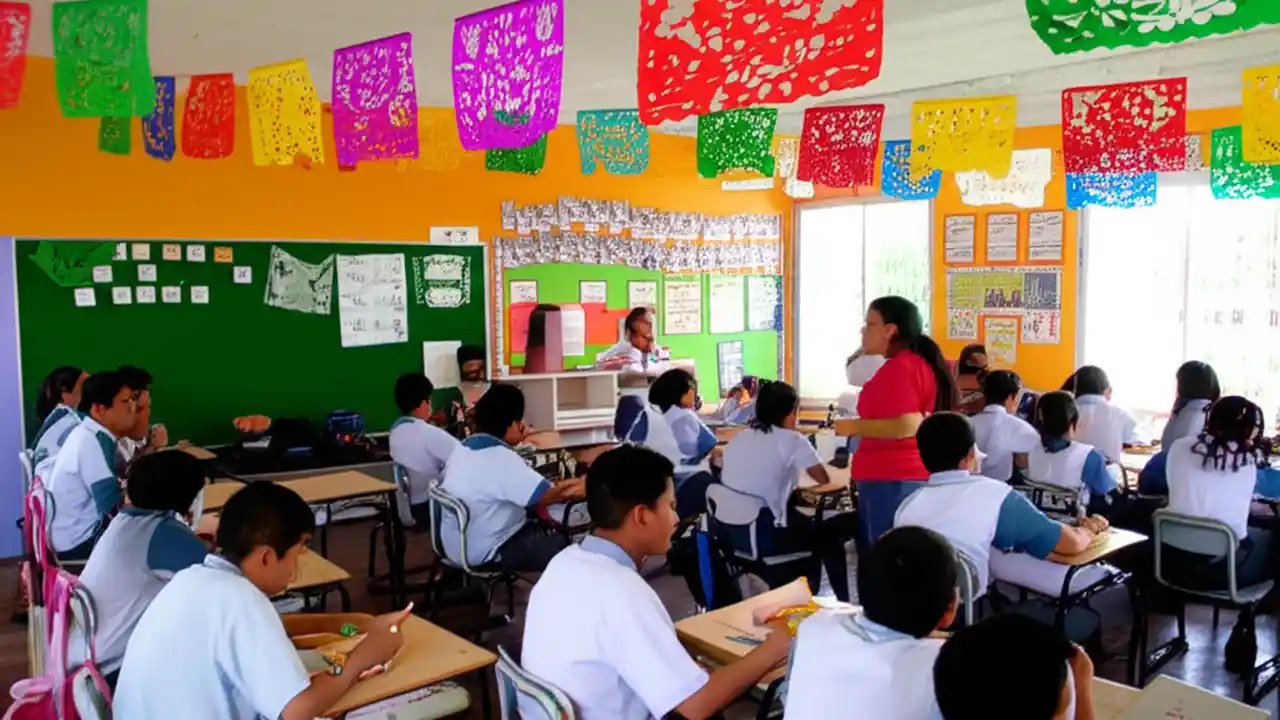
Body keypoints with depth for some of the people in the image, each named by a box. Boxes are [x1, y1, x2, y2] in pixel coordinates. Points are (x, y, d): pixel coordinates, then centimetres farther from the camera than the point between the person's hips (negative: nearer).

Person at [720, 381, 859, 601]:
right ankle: (841, 603, 30)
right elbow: (824, 480, 2)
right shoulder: (793, 440, -6)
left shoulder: (738, 438, 10)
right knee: (829, 535, 19)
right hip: (765, 536, -6)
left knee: (808, 525, 29)